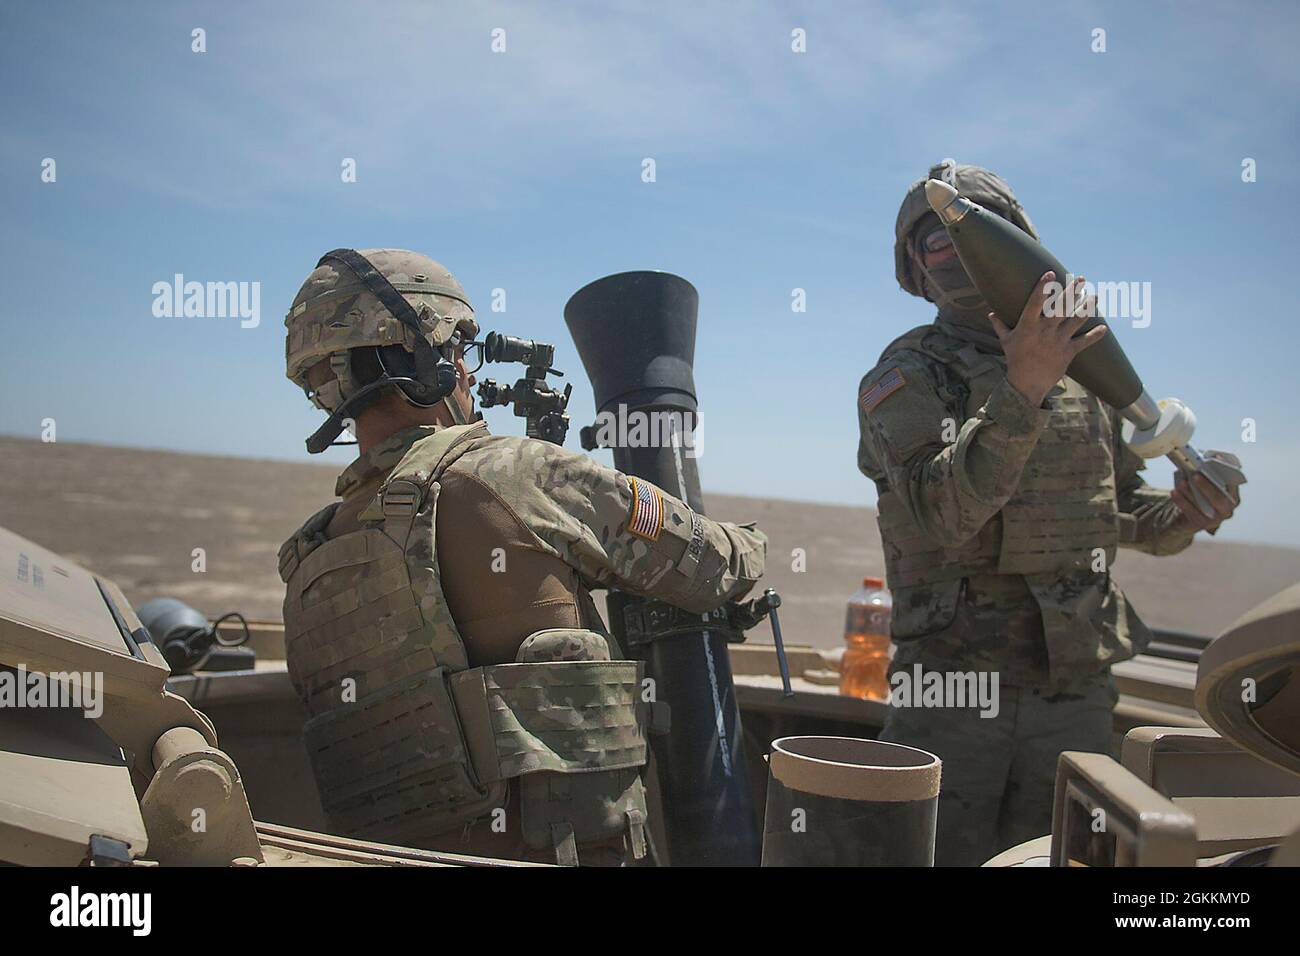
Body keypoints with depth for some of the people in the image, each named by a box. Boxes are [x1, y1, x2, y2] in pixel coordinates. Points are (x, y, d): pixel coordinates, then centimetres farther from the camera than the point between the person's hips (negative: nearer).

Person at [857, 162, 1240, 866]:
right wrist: (1022, 389, -29)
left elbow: (1125, 513, 20)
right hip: (951, 685, -3)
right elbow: (944, 511, -20)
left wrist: (1185, 514, -1)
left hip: (1074, 694, 4)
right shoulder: (906, 376, -3)